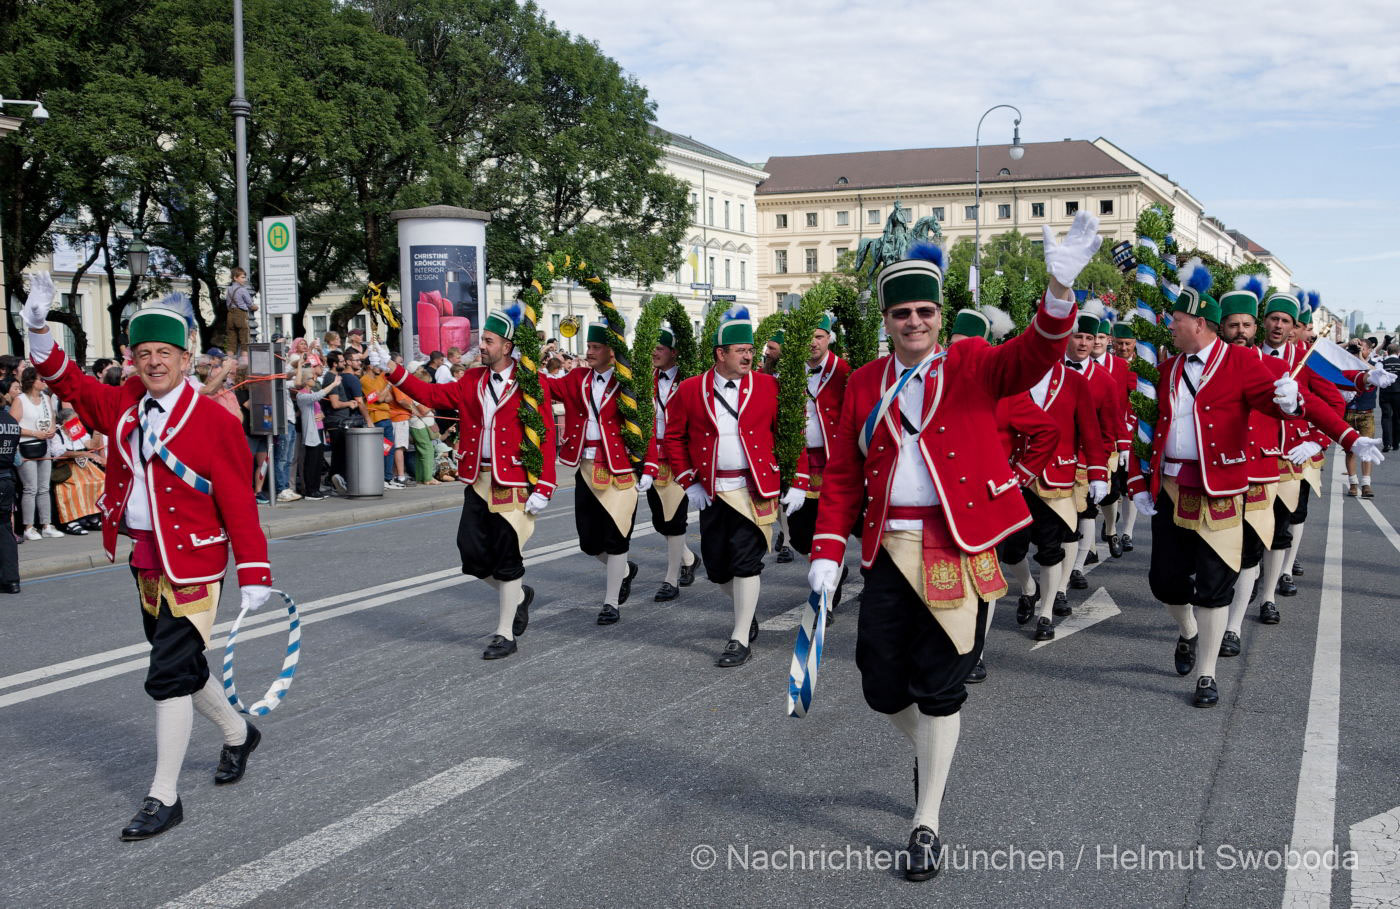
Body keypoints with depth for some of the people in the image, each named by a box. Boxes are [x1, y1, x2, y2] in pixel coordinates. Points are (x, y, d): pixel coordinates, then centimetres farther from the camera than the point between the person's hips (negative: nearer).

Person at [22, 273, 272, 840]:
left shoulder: (214, 421, -14)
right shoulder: (126, 405, 5)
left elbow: (239, 502, -14)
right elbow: (71, 384, 13)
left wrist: (254, 575, -14)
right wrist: (39, 330, -2)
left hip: (193, 563, -7)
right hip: (144, 558, 7)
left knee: (169, 675, -8)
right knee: (183, 665, 20)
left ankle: (164, 798, 3)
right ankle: (237, 734, 45)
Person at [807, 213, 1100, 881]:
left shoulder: (973, 365, 0)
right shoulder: (866, 384, 7)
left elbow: (1036, 355, -19)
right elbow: (842, 475, 8)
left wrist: (1060, 289, -38)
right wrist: (826, 552, 1)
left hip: (959, 550, -3)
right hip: (889, 551, 3)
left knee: (939, 686, 2)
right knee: (881, 685, 7)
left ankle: (927, 823, 16)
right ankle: (930, 750, 41)